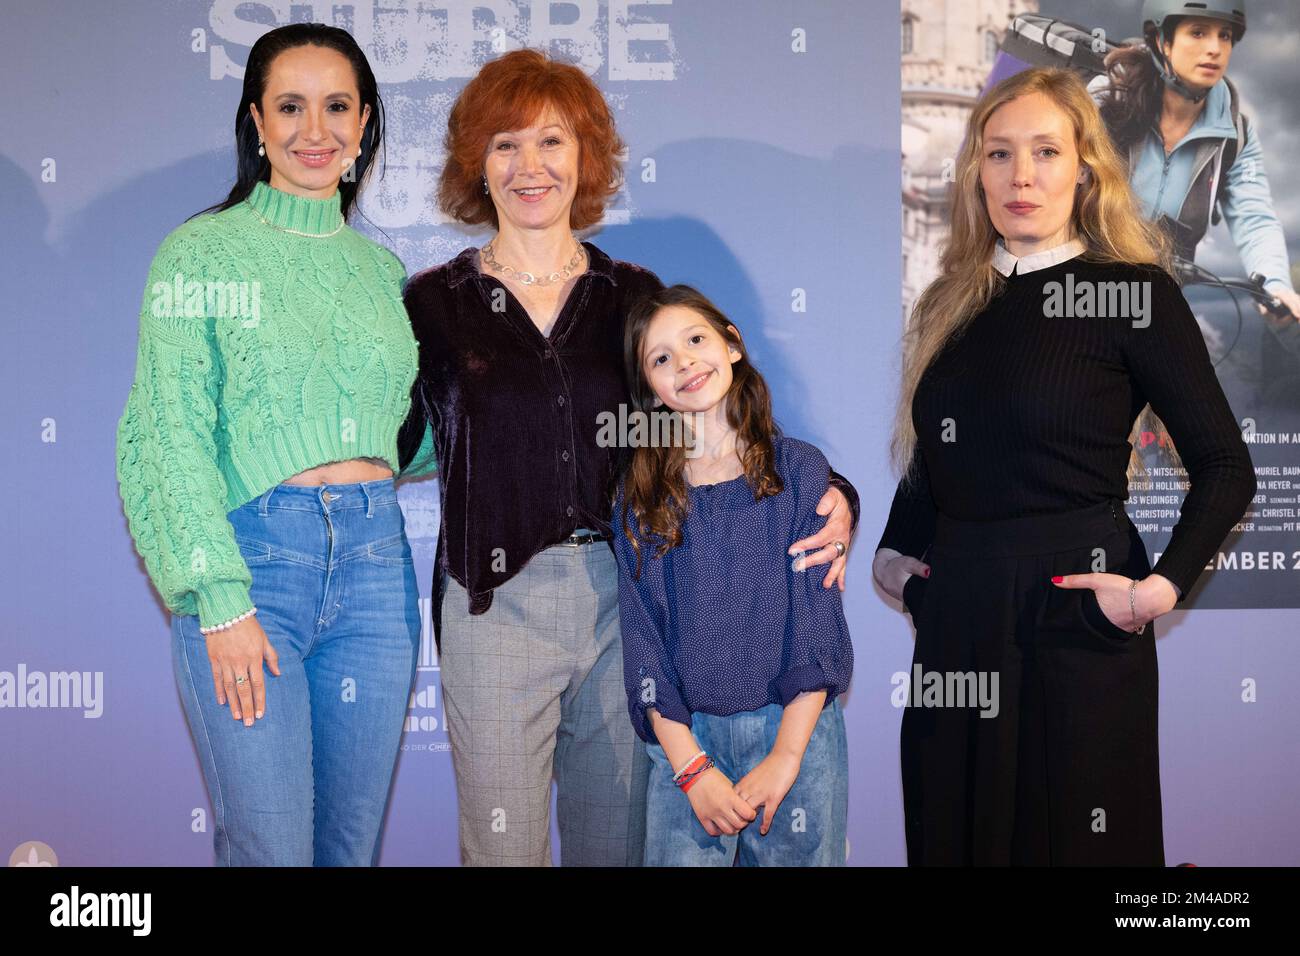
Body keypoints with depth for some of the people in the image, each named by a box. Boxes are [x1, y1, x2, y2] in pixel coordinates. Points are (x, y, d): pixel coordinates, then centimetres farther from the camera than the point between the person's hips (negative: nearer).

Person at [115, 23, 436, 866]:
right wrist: (220, 598, -13)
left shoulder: (381, 268, 13)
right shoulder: (202, 251, 0)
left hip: (374, 555, 4)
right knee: (269, 846, -3)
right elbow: (175, 433, -7)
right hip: (252, 549, -4)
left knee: (354, 841, 10)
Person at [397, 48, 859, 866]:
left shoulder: (635, 295, 7)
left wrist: (830, 499, -8)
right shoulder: (436, 302, 3)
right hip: (497, 605, -2)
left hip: (626, 598, 2)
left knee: (617, 838, 13)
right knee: (502, 844, 4)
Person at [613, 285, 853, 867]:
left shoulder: (799, 469, -1)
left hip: (796, 730, -1)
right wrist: (691, 768, -10)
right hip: (685, 737, 1)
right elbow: (642, 639, 0)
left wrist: (785, 756, -11)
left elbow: (818, 622, -4)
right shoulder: (641, 497, 3)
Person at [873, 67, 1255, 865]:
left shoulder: (1134, 291, -6)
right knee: (955, 834, 14)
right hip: (956, 626, 5)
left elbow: (1227, 468, -6)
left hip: (1074, 621, -5)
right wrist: (892, 552, 8)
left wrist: (1160, 589, -16)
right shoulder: (952, 302, 10)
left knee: (1068, 835, 6)